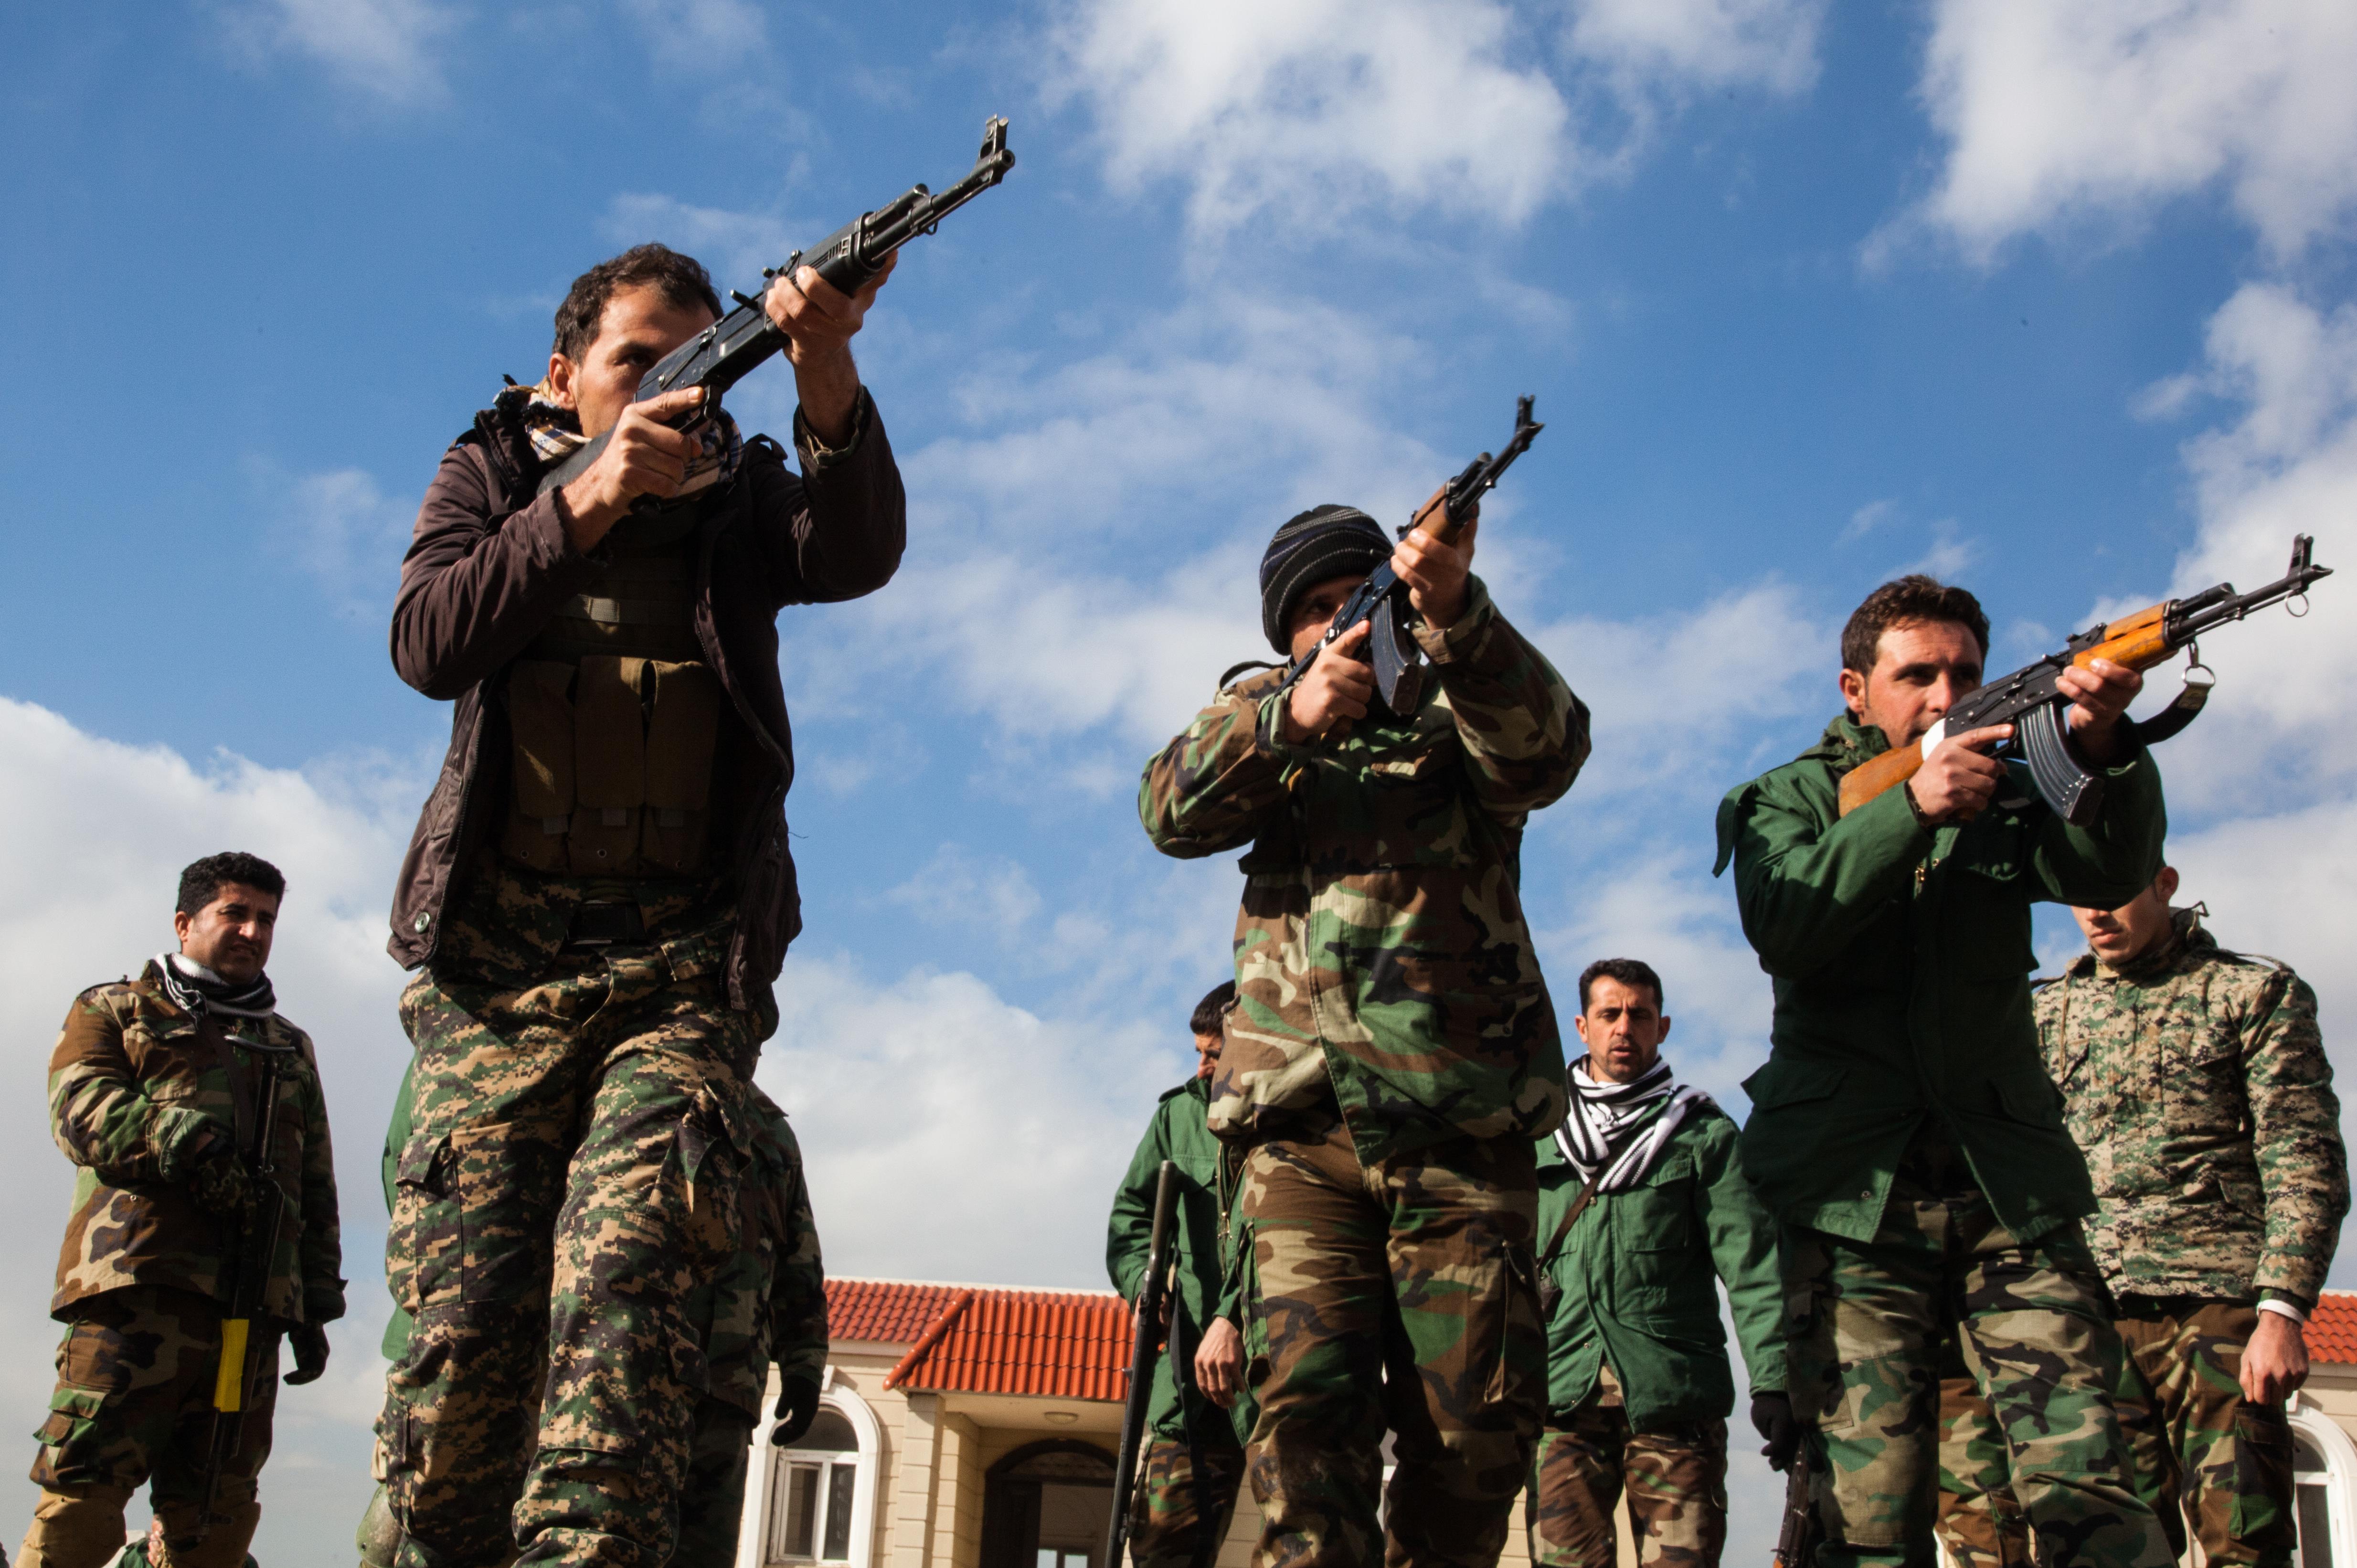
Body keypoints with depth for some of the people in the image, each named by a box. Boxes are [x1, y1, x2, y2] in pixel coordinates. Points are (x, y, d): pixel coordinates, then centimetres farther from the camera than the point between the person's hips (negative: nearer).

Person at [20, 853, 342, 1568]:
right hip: (136, 1287, -4)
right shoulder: (114, 1011, 20)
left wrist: (316, 1303, 16)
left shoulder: (292, 1050, 31)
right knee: (84, 1491, -15)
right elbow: (80, 1105, 0)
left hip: (252, 1307, 4)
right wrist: (173, 1135, -17)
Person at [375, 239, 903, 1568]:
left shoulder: (742, 492, 14)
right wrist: (592, 501, -15)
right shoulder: (490, 475, 15)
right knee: (461, 1320, -6)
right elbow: (428, 645, -4)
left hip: (685, 963, -1)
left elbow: (857, 556, -9)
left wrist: (826, 379, -26)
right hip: (497, 959, 1)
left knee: (626, 1276, -20)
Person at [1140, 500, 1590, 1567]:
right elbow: (1172, 810, -2)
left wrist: (1452, 611, -32)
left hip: (1464, 1124, 0)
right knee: (1308, 1399, -11)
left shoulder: (1464, 706, 11)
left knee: (1479, 1422, -1)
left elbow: (1545, 747, -13)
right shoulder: (1260, 710, 18)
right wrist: (1291, 719, -20)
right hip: (1303, 1120, 0)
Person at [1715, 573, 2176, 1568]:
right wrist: (1912, 807, -21)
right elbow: (1782, 929, -11)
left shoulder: (2006, 788, 15)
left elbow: (2113, 874, -6)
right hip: (1853, 1195, -2)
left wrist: (2101, 742, -25)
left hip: (2012, 1190, 2)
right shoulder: (1790, 799, 10)